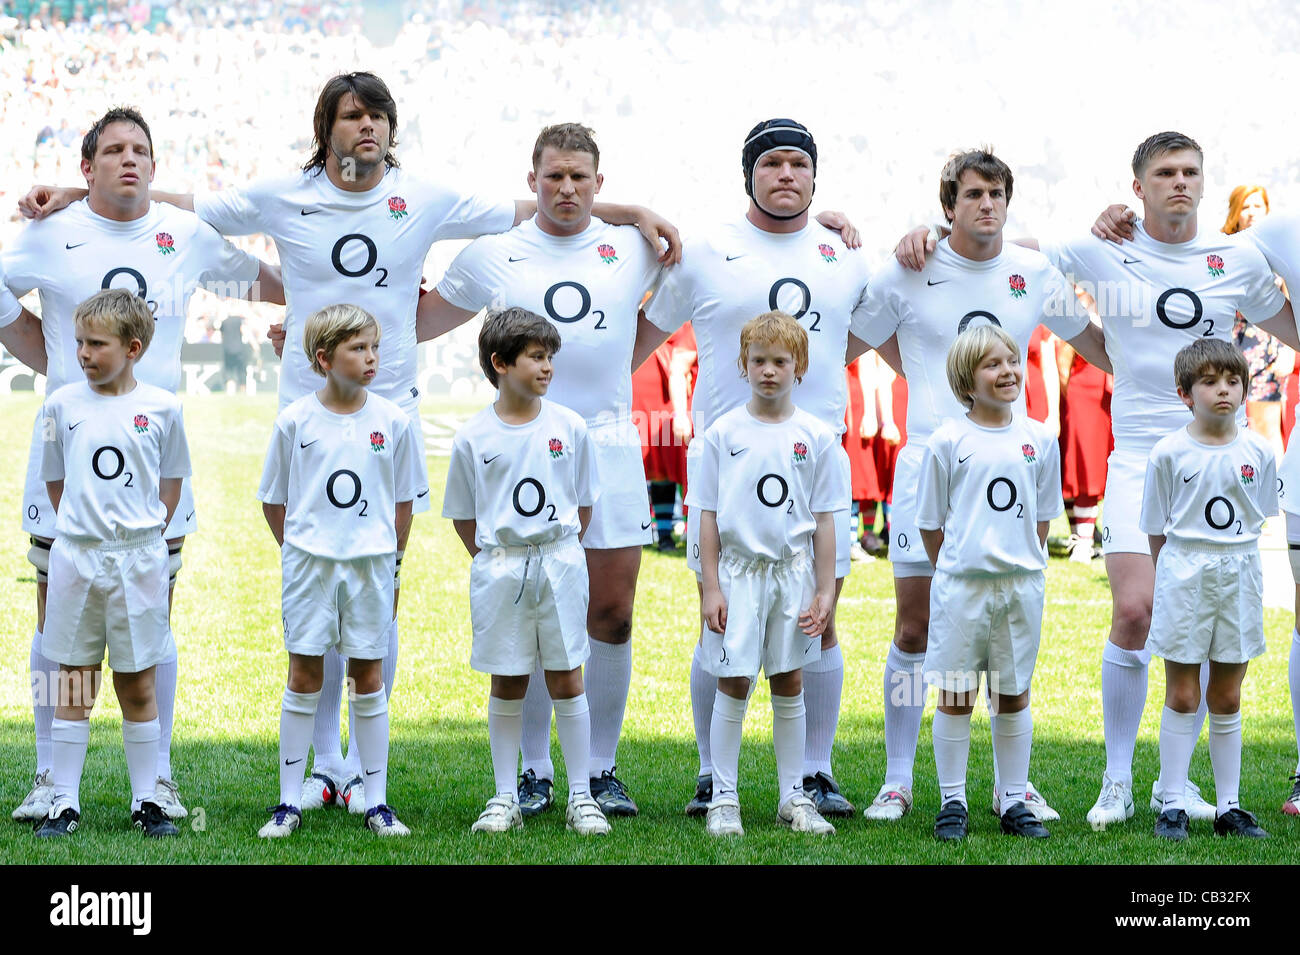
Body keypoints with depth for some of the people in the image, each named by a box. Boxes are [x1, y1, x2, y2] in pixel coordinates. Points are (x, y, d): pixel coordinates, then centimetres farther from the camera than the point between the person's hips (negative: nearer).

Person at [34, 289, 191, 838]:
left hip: (138, 559, -1)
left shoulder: (161, 407, 0)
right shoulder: (63, 404, 2)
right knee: (74, 683, 5)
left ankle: (146, 801, 13)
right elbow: (55, 480, 12)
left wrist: (146, 534, 4)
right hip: (75, 555, 1)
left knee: (138, 685, 5)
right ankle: (65, 803, 10)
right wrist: (79, 530, 4)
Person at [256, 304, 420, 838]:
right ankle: (289, 802, 9)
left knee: (368, 676, 5)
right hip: (309, 560, -1)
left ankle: (377, 803, 10)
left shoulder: (392, 422, 0)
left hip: (370, 564, 1)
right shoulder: (295, 422, -3)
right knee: (304, 675, 3)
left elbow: (403, 499, 9)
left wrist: (382, 553, 5)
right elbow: (273, 499, 7)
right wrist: (297, 551, 3)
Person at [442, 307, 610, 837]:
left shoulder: (568, 427, 0)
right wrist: (493, 560, 3)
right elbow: (463, 515, 8)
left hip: (559, 565, 1)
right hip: (499, 569, 0)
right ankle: (505, 798, 14)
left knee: (566, 678, 3)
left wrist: (559, 553, 7)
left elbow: (583, 502, 10)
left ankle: (581, 797, 9)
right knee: (507, 683, 6)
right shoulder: (473, 438, -3)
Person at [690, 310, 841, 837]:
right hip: (739, 569, -1)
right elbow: (708, 516, 1)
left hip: (793, 571, 1)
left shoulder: (817, 437, 1)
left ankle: (793, 797, 16)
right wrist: (711, 587, -3)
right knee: (733, 683, -1)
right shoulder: (723, 433, -1)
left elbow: (824, 520, 4)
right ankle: (724, 798, 6)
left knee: (789, 682, 8)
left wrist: (825, 591, 1)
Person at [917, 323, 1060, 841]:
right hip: (962, 583, -2)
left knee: (1014, 695, 9)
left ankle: (1014, 801, 17)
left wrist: (1027, 565, 6)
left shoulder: (1039, 438, 4)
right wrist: (955, 570, 2)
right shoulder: (948, 440, -4)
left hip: (1022, 582, 3)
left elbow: (1042, 515, 13)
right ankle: (952, 802, 11)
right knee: (956, 696, 3)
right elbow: (930, 522, 2)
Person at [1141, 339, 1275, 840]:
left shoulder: (1258, 452, 1)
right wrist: (1169, 578, 0)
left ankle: (1229, 806, 15)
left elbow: (1257, 520, 12)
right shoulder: (1169, 453, -7)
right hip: (1184, 574, -3)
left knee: (1227, 696, 9)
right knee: (1182, 695, 1)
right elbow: (1157, 531, 1)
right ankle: (1172, 804, 6)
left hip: (1238, 576, 3)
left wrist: (1234, 561, 7)